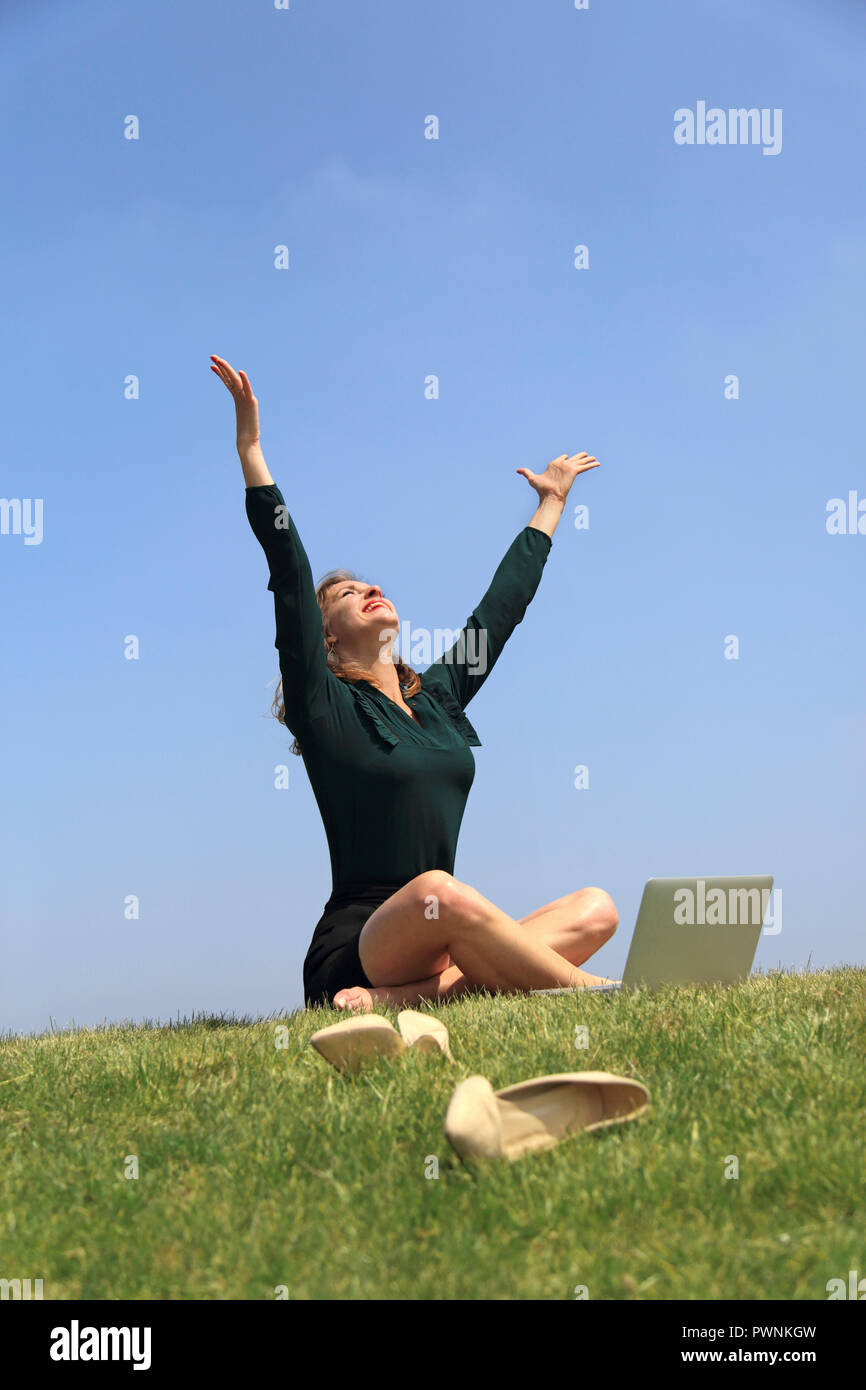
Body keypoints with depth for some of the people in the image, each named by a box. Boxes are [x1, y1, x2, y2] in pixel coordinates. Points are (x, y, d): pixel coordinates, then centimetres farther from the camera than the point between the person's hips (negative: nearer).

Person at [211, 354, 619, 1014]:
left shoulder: (438, 697, 20)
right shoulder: (326, 708, 4)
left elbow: (504, 602, 30)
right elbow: (290, 576, -6)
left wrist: (552, 501, 39)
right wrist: (251, 447, -11)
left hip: (441, 948, 7)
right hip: (355, 950, -7)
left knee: (597, 909, -17)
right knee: (440, 891, -40)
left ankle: (406, 997, -30)